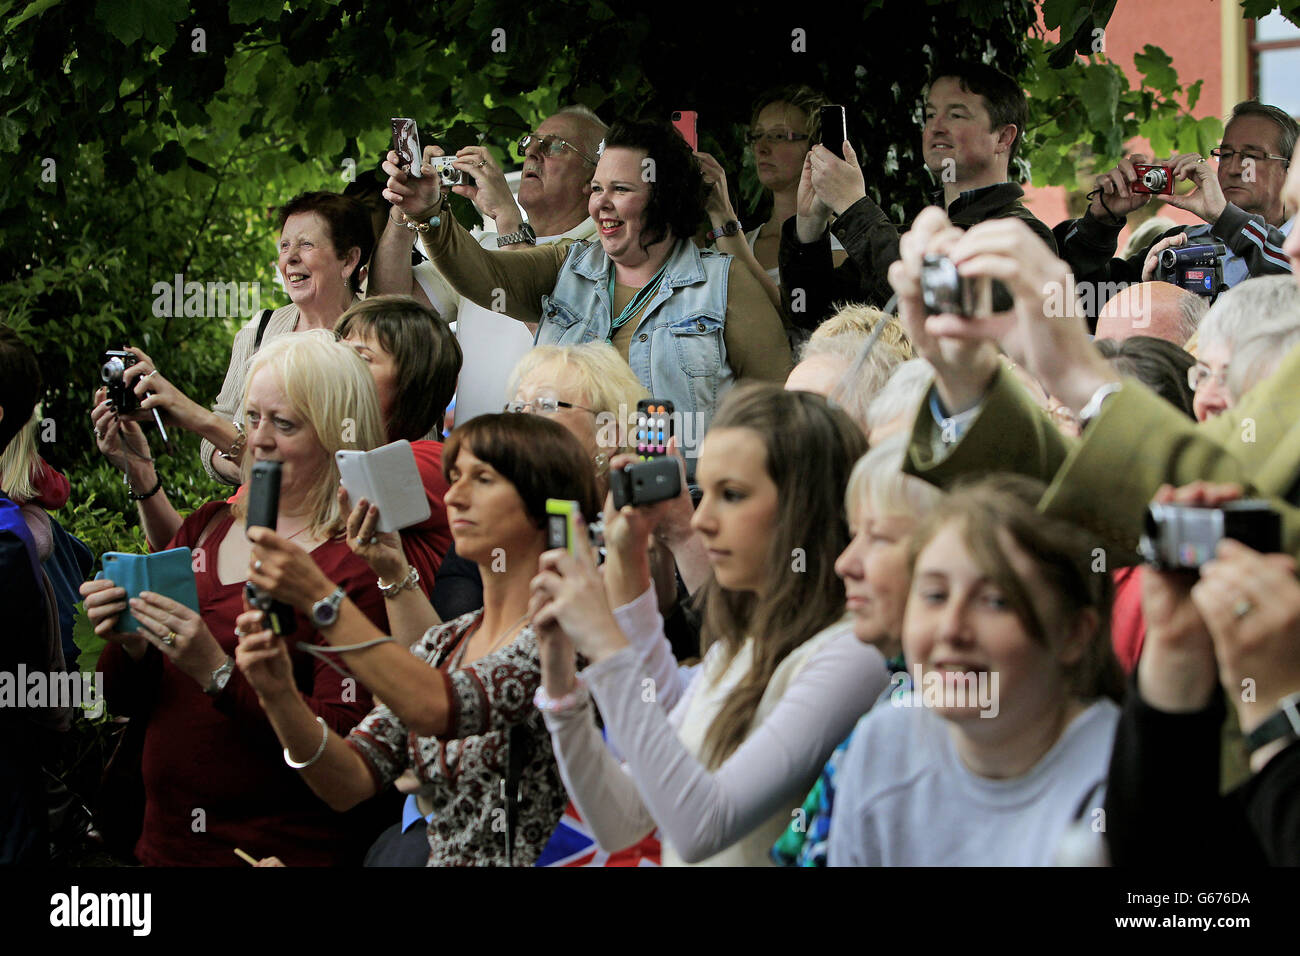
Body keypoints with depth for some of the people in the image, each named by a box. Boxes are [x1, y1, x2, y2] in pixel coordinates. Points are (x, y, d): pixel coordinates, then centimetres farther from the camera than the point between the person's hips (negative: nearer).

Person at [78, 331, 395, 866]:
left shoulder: (358, 566, -10)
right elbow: (126, 702, 12)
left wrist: (216, 671, -24)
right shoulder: (208, 529, 9)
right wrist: (129, 643, -8)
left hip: (290, 852, -6)